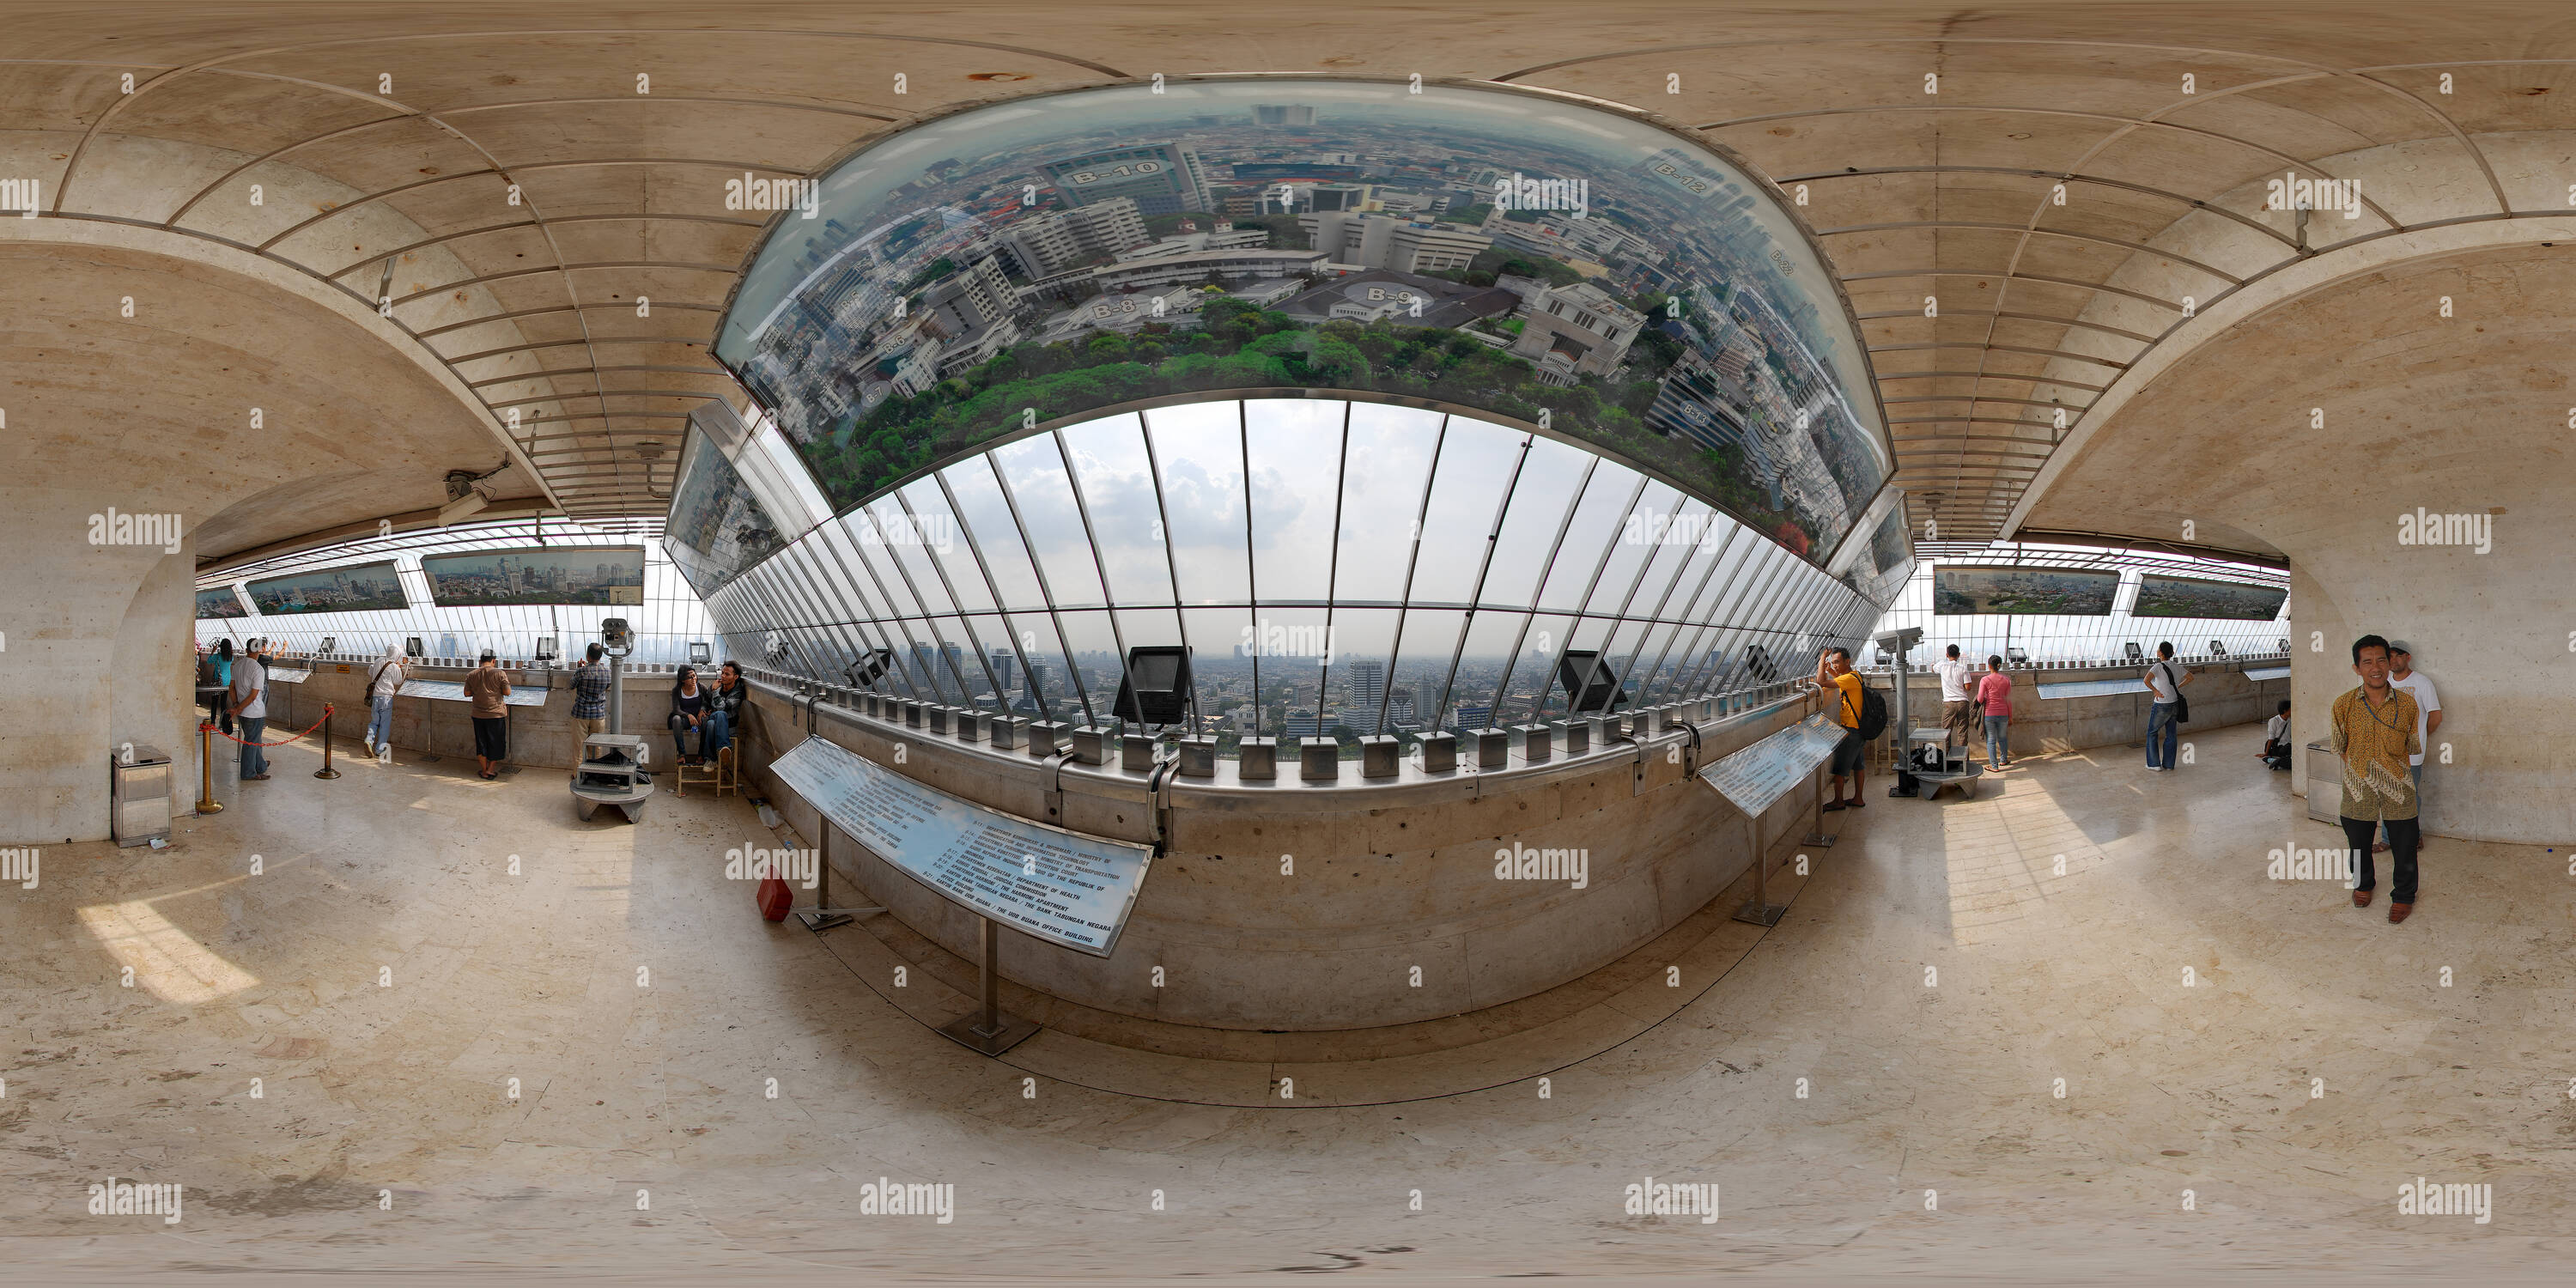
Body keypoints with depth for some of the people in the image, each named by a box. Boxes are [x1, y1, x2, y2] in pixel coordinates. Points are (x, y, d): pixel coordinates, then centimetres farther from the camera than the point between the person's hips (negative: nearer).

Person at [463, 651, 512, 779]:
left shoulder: (471, 675, 1)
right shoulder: (499, 673, -8)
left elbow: (467, 693, 5)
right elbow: (507, 692, -8)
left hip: (478, 715, 3)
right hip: (496, 714, -3)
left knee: (481, 743, 13)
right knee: (496, 743, 10)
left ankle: (484, 770, 17)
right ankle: (491, 769, 11)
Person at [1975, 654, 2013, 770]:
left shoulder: (1985, 680, -11)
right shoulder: (2006, 680, -2)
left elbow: (1980, 699, -13)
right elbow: (2008, 700, 2)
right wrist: (2010, 717, 10)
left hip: (1989, 714, -3)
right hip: (2003, 713, 3)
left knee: (1991, 740, 6)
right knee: (2002, 738, 23)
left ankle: (1994, 765, 8)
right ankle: (2003, 760, 37)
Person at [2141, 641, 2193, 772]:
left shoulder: (2158, 667, -17)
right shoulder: (2176, 666, 3)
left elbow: (2146, 679, -34)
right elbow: (2190, 677, 17)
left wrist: (2155, 691, -20)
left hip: (2161, 706, -6)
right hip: (2174, 703, 6)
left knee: (2152, 733, 9)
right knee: (2171, 734, 13)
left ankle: (2155, 765, 9)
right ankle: (2168, 765, 18)